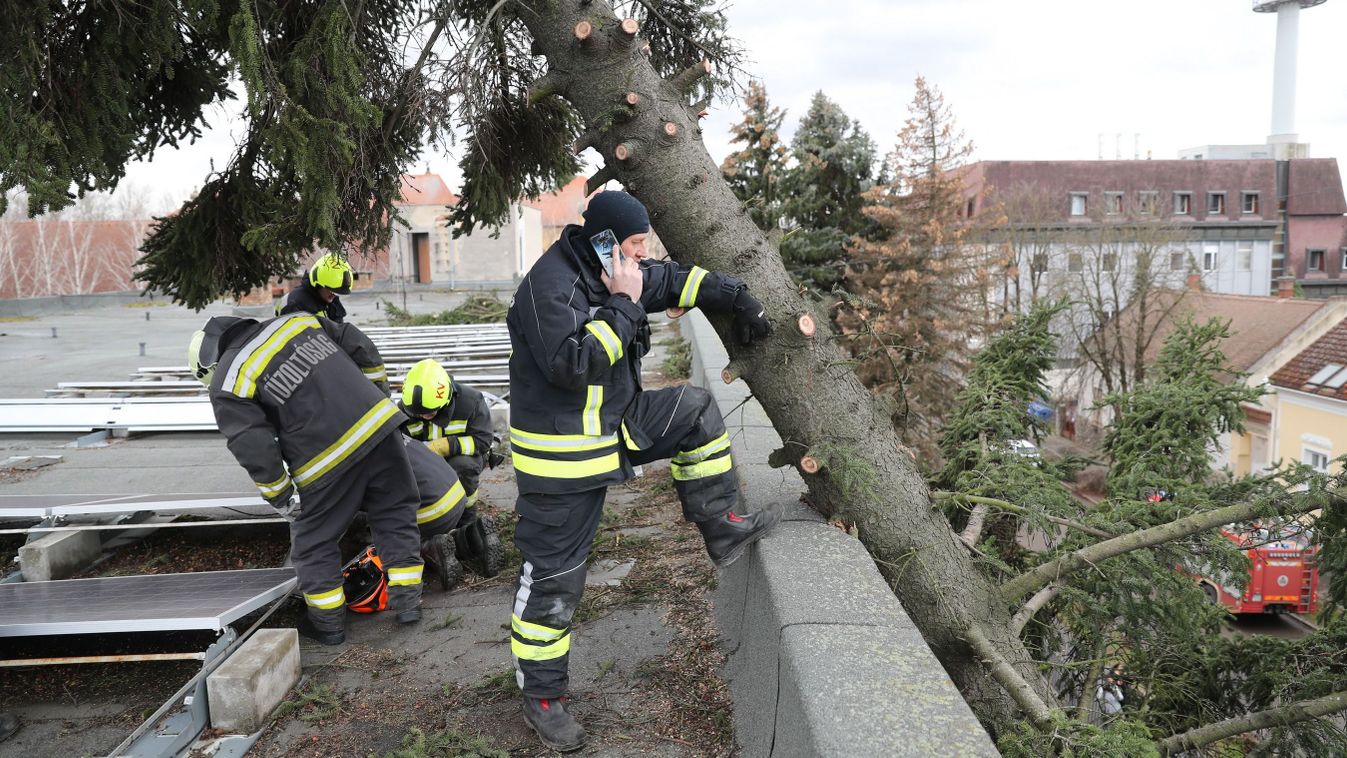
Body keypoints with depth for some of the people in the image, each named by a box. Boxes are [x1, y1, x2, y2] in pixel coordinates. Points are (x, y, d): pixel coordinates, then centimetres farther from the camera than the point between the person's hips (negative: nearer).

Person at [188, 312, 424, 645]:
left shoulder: (227, 386, 1)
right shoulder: (294, 319, 15)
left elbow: (253, 448, -6)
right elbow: (359, 346, 16)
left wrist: (282, 498, 4)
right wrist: (379, 393, 25)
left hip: (326, 462, -5)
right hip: (378, 424, 5)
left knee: (313, 542, 16)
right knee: (395, 514, 20)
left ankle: (328, 623, 26)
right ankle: (407, 601, 23)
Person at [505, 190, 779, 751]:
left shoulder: (608, 274, 4)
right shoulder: (550, 286, -22)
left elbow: (673, 280, 18)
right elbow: (574, 365, -33)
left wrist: (738, 298, 11)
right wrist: (623, 303, -26)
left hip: (615, 425, 8)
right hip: (561, 455, -8)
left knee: (695, 410, 6)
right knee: (554, 578, 0)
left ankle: (721, 529, 16)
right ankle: (542, 696, 18)